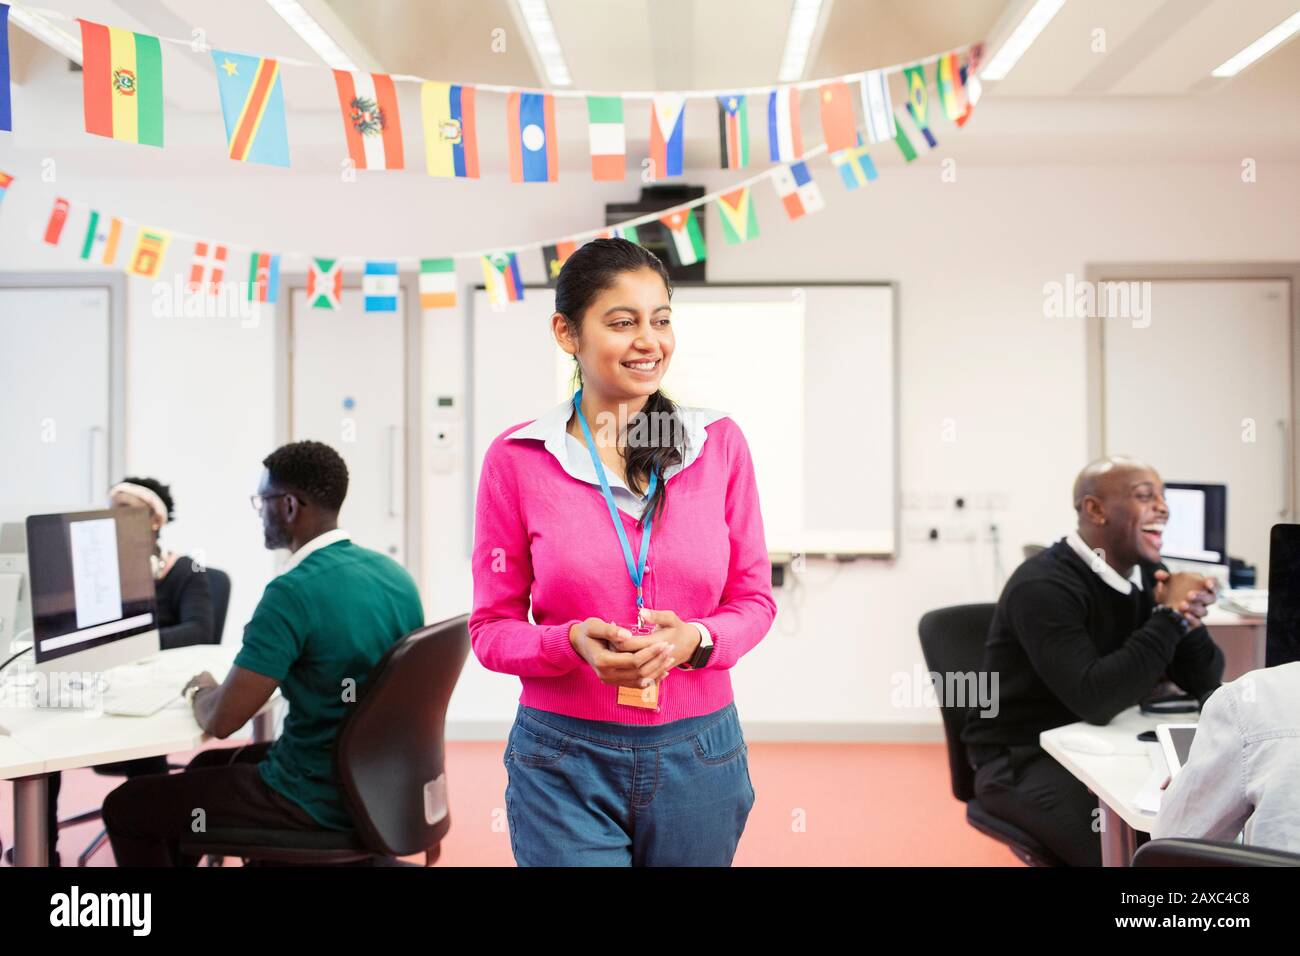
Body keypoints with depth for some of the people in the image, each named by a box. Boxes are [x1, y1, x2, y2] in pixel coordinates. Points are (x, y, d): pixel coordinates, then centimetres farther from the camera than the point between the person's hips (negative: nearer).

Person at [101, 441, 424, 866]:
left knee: (125, 806, 9)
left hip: (316, 797, -8)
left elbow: (220, 720, -19)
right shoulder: (395, 573, 1)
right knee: (207, 766, 29)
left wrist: (201, 689, 4)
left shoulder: (294, 592, -24)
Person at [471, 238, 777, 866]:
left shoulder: (719, 443, -1)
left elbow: (753, 599, 5)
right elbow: (492, 628, 0)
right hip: (566, 761, -2)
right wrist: (573, 642, -19)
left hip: (699, 754, 2)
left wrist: (694, 640, -15)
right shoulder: (517, 458, -5)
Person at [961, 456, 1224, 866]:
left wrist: (1186, 619, -17)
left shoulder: (1148, 574, 3)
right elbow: (1095, 700, -31)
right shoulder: (1043, 586, -21)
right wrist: (1170, 616, -23)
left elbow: (1204, 683, 4)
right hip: (1022, 758, -7)